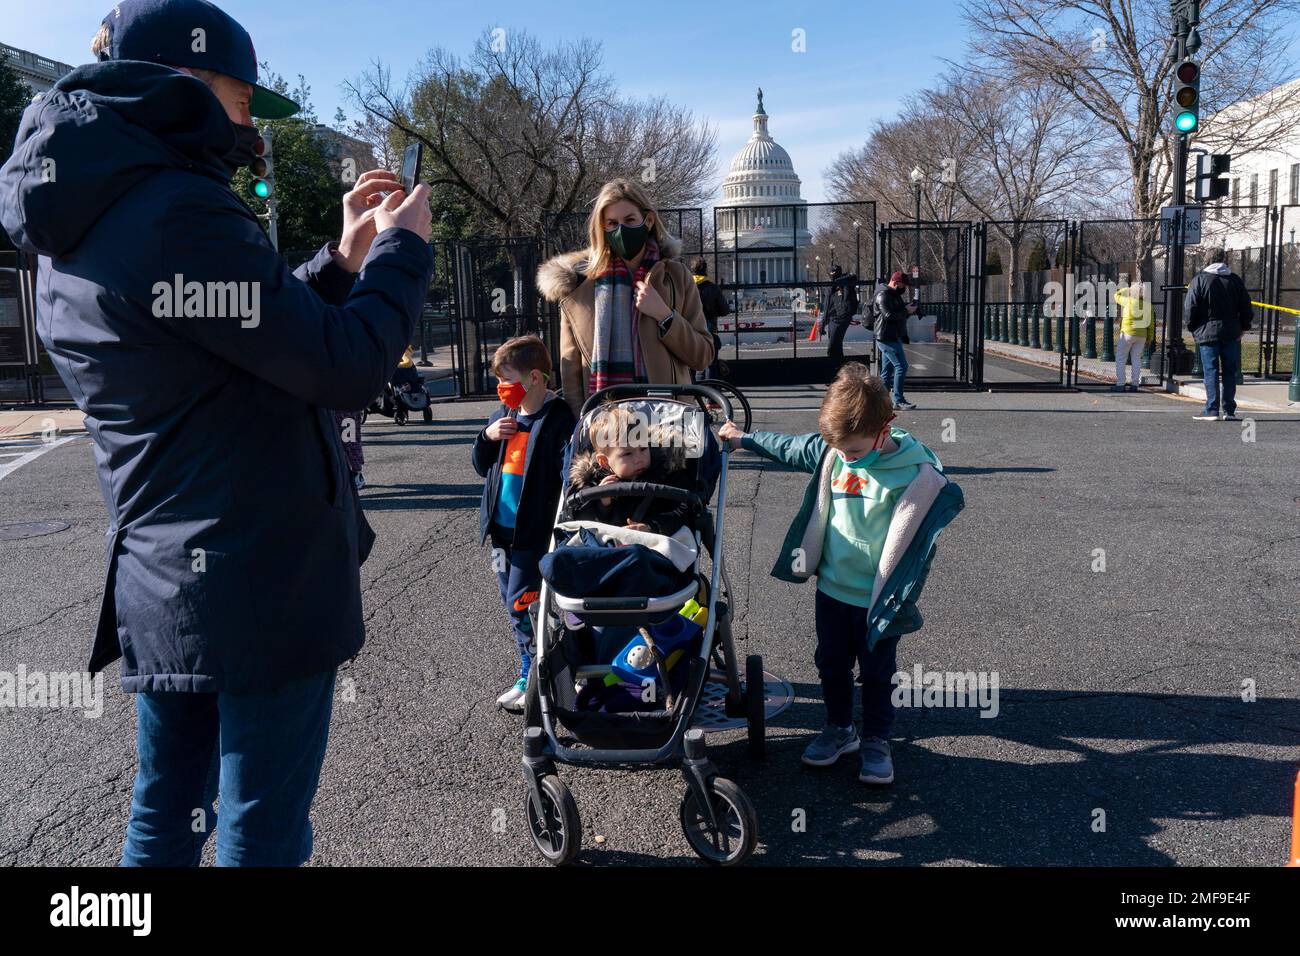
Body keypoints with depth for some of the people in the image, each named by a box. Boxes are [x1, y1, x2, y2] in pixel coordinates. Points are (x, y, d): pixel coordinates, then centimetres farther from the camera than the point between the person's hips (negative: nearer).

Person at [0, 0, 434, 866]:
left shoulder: (82, 233, 10)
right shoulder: (179, 214, -19)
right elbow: (345, 369, -19)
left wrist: (344, 261, 14)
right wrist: (402, 248, -4)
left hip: (159, 590, 9)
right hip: (265, 591, -9)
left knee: (164, 824, 21)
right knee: (260, 837, 5)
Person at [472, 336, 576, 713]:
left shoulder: (559, 419, -14)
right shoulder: (504, 415, 10)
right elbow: (482, 466, 17)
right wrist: (488, 437, -3)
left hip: (534, 534, -8)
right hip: (502, 529, 8)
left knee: (523, 605, -6)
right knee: (513, 604, 15)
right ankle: (532, 671, 29)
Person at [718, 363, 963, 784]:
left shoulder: (915, 470, -20)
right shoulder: (832, 452, -6)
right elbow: (791, 447, 11)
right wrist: (743, 438, 20)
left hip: (878, 598, -4)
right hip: (833, 587, 5)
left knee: (877, 673, 12)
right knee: (831, 664, 18)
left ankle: (876, 742, 30)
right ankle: (839, 729, 37)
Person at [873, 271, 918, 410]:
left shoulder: (894, 295, 21)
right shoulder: (883, 295, -11)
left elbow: (898, 314, 30)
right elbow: (889, 315, -22)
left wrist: (908, 308, 11)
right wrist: (906, 310, -13)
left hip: (892, 338, 10)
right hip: (888, 338, -10)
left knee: (887, 370, 9)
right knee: (901, 367, -12)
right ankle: (898, 400, -10)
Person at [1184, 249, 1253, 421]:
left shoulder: (1199, 279, -4)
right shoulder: (1235, 280, 6)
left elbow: (1190, 307, -7)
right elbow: (1246, 306, 8)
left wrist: (1191, 326, 6)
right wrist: (1244, 327, 18)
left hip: (1207, 332, -3)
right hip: (1231, 334, 3)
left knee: (1211, 371, -2)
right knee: (1230, 372, 8)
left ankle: (1212, 410, -6)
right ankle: (1229, 411, 9)